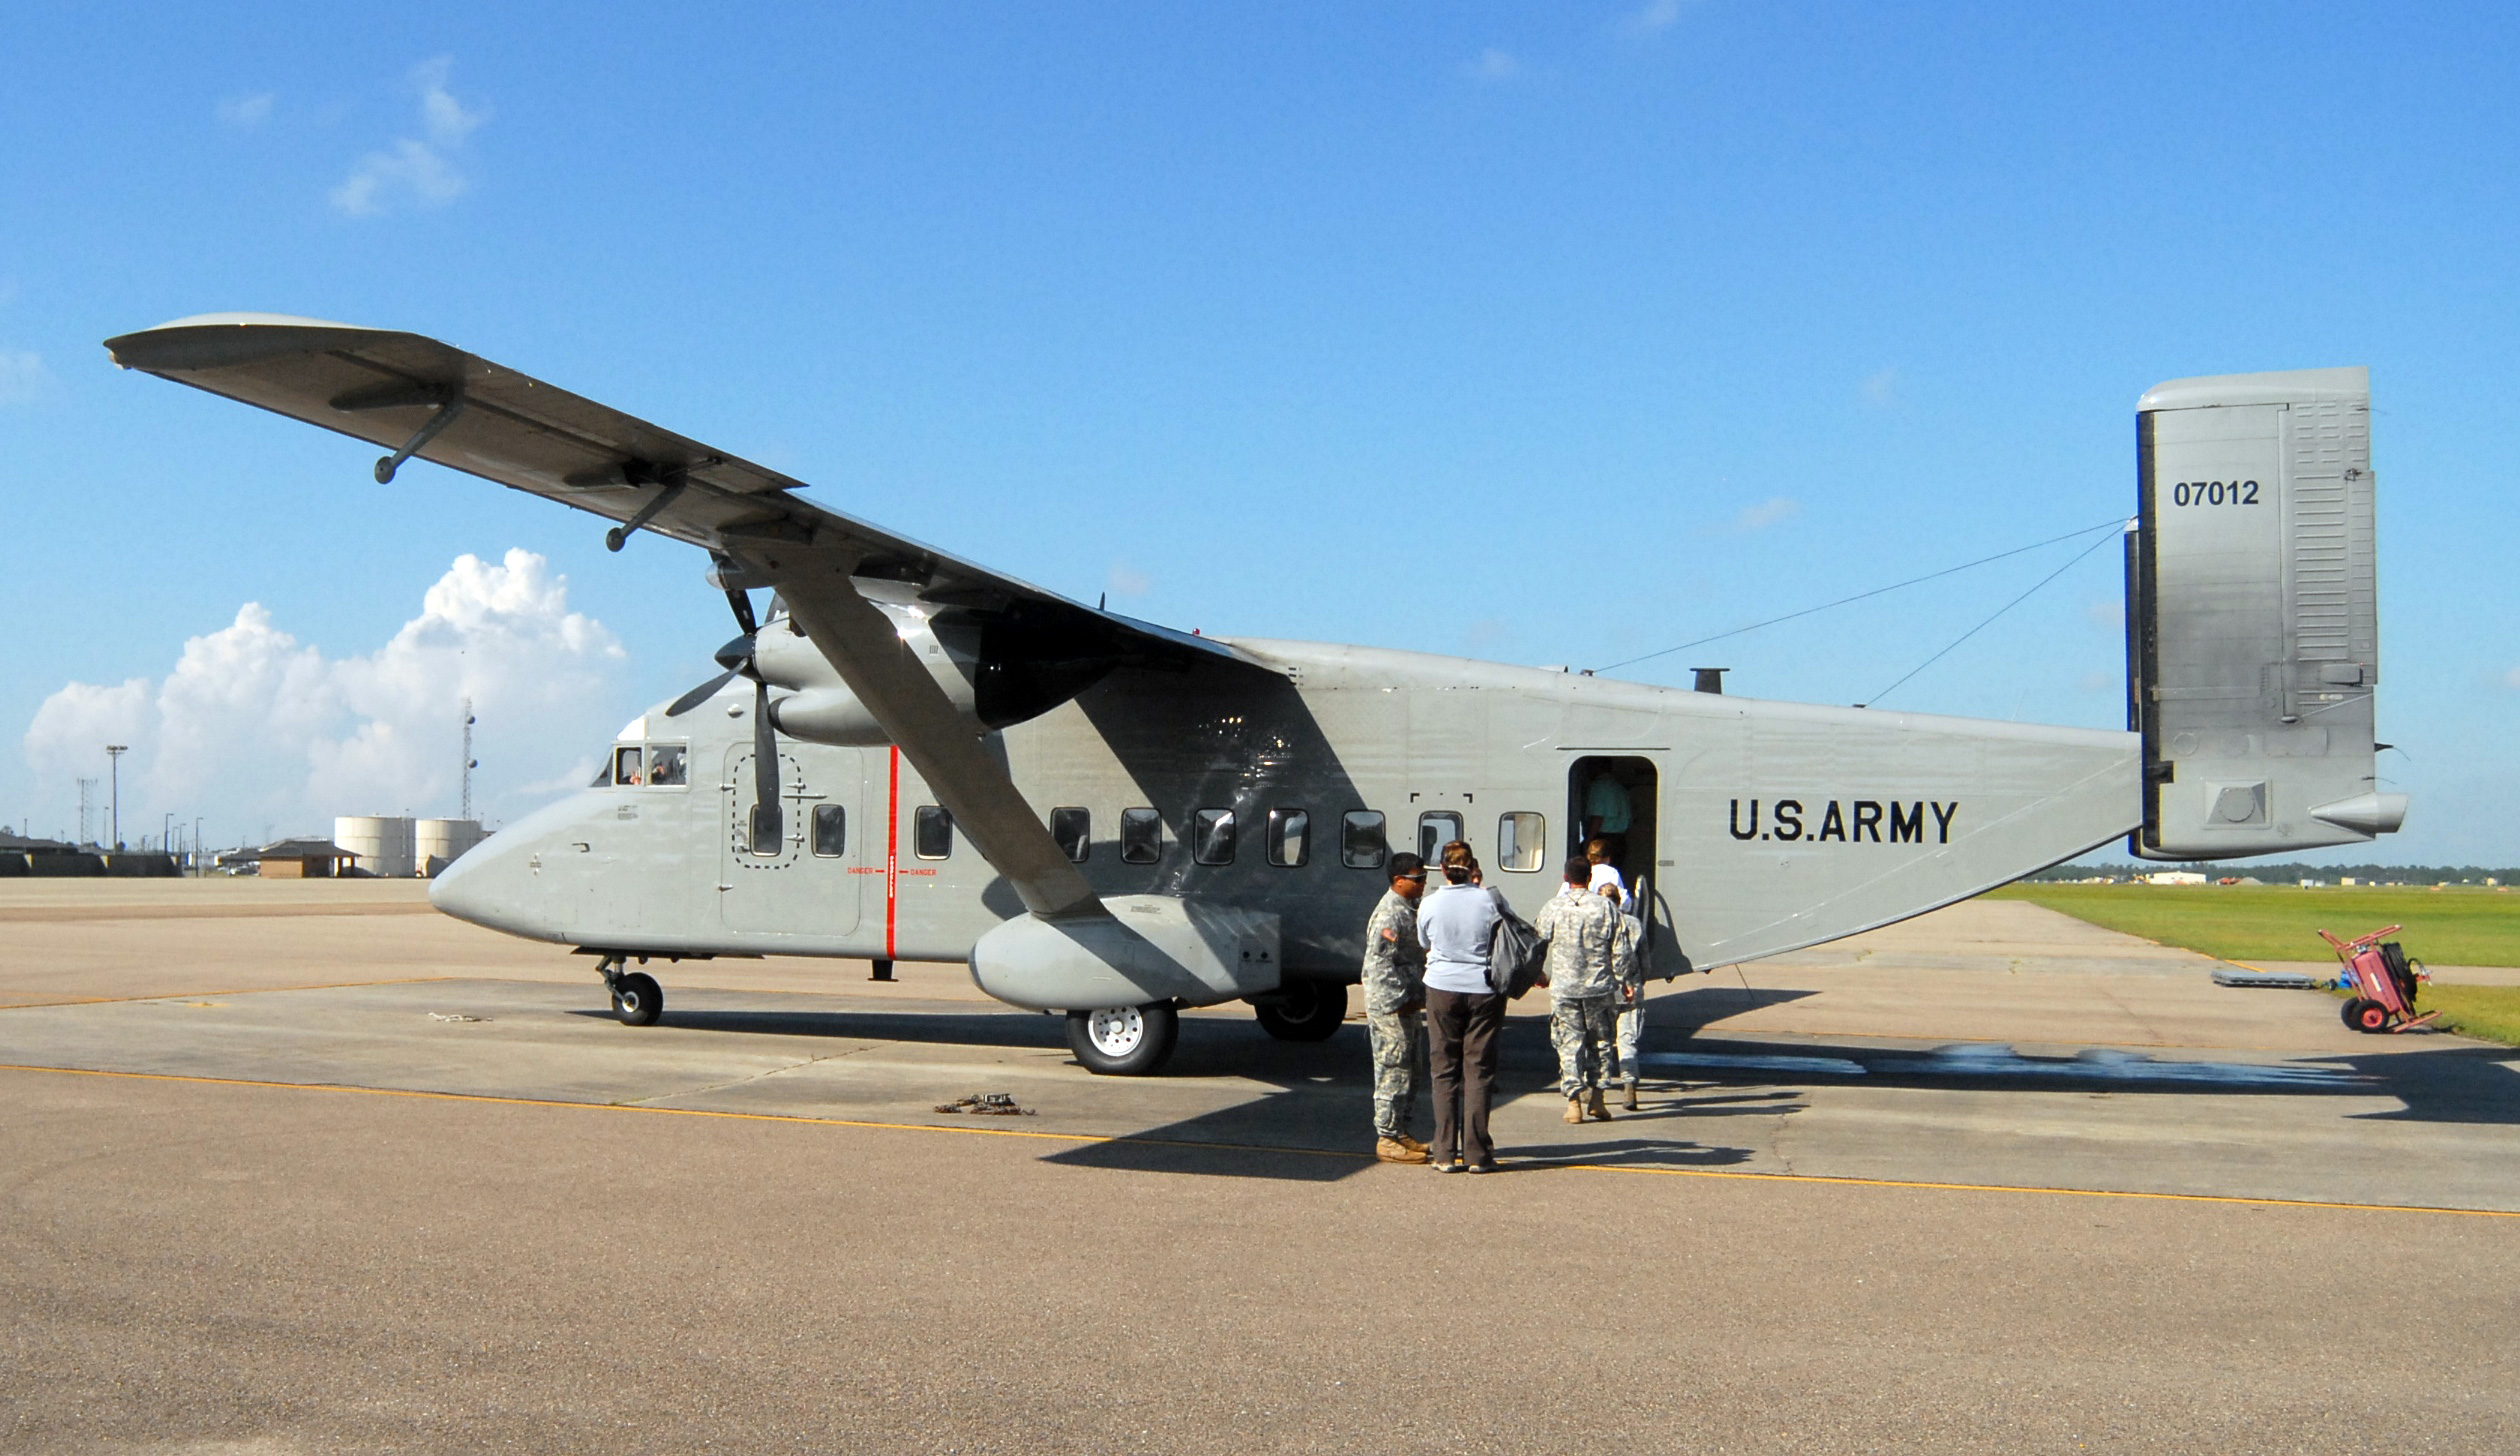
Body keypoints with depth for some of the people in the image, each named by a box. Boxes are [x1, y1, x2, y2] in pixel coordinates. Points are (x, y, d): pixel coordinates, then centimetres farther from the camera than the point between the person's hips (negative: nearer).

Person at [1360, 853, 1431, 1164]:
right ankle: (1387, 1138, 1)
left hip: (1409, 1005, 10)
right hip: (1391, 1008, -10)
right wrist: (1402, 1000, -23)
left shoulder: (1409, 910, 15)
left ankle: (1401, 1132, 24)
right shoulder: (1389, 914, -17)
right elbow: (1379, 963, -23)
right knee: (1394, 1071, -5)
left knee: (1413, 1071, 15)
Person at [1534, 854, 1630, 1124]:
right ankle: (1596, 1095, 9)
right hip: (1599, 986, 0)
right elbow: (1619, 949, -2)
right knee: (1600, 1041, 13)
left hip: (1563, 988, 0)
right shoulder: (1606, 906, -2)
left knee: (1569, 1043, 4)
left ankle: (1574, 1100, 0)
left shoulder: (1552, 908, -2)